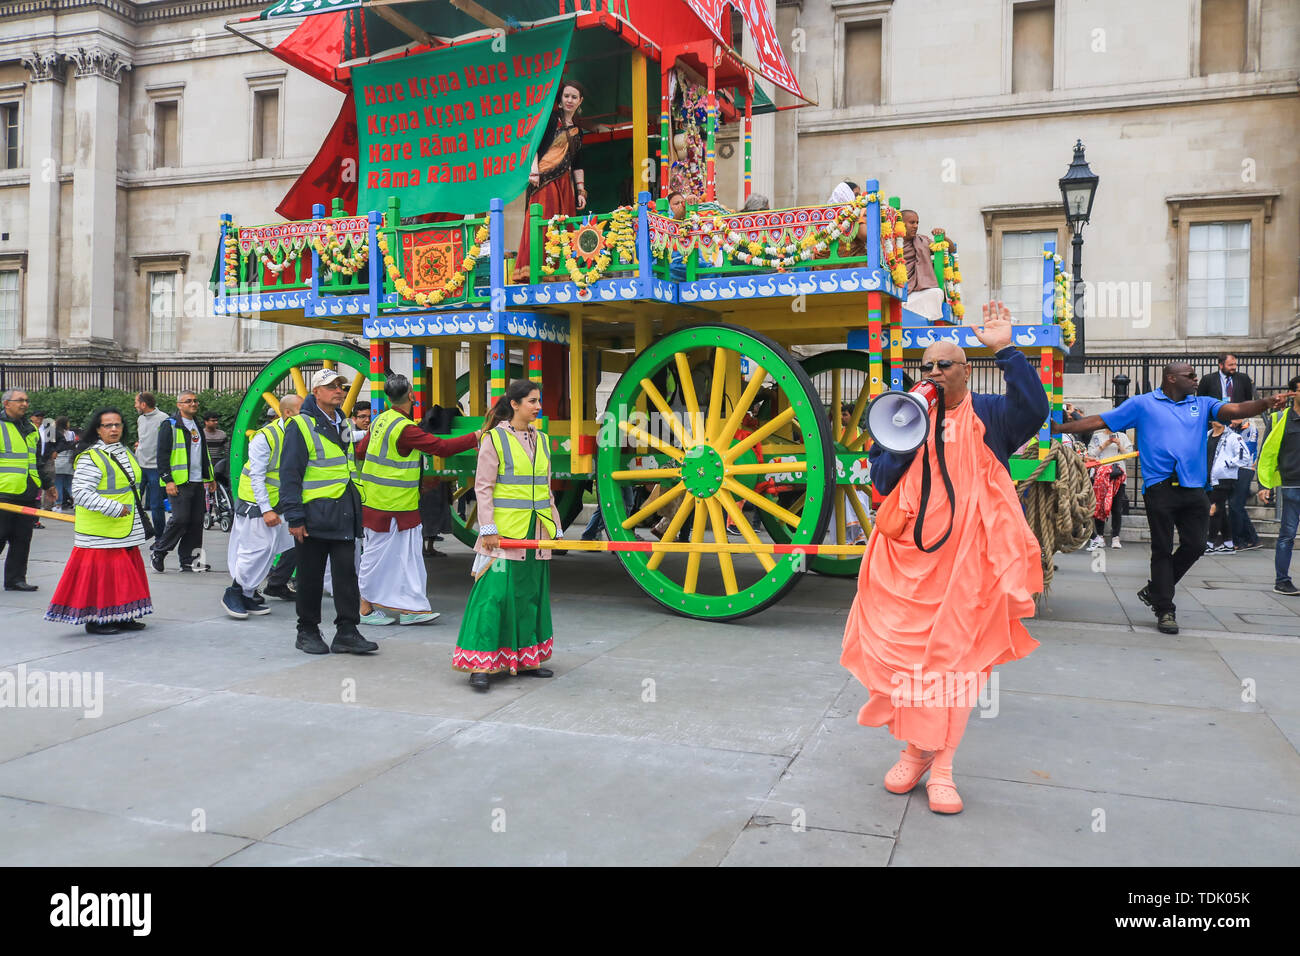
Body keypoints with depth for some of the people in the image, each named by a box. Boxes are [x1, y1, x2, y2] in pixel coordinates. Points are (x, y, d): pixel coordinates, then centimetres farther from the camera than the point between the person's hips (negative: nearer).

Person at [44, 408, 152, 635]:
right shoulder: (90, 457, -14)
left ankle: (121, 616, 20)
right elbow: (80, 492, -21)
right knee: (100, 572, -4)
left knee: (125, 571, 12)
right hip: (100, 533, -8)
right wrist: (113, 508, -24)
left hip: (126, 531, 8)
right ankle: (95, 619, 7)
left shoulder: (125, 453, 14)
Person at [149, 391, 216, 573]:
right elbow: (162, 456, -9)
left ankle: (189, 560, 12)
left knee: (196, 521, 4)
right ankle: (157, 552, 7)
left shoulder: (198, 426, 20)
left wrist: (211, 477, 25)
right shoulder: (170, 426, -4)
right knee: (180, 519, -12)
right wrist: (168, 480, -15)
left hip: (198, 482, 7)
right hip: (179, 483, -7)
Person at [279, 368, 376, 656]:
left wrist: (356, 506, 19)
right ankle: (307, 632, 18)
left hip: (343, 514, 6)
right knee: (311, 576, 5)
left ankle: (347, 632, 4)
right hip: (314, 514, -6)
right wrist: (294, 517, -15)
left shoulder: (343, 425, 16)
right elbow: (290, 474, -10)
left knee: (346, 572, 1)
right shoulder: (302, 426, -6)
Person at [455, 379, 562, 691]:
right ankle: (480, 665, -2)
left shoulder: (541, 440, 13)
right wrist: (488, 529, -13)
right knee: (495, 593, -8)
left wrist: (555, 526, 16)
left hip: (536, 531, 7)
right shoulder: (494, 439, -5)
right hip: (505, 531, -6)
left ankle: (525, 660, 22)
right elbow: (482, 487, -8)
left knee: (531, 593, 11)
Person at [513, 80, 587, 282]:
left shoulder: (577, 130, 21)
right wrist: (534, 169, -20)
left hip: (565, 182, 6)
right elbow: (535, 144, -6)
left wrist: (581, 191, 14)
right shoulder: (551, 119, 5)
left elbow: (577, 165, 22)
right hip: (545, 179, -6)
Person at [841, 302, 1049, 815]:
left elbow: (1033, 410, -18)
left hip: (966, 557, -2)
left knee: (957, 656, 0)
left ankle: (942, 765, 11)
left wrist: (1005, 350, -20)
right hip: (908, 553, 2)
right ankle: (915, 749, 23)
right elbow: (879, 480, 5)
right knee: (904, 651, 4)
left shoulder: (987, 416, 4)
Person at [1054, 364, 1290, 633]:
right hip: (1160, 487, -4)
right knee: (1162, 549, 0)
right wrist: (1060, 428, -1)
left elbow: (1236, 410, 1)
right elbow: (1099, 421, 6)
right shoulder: (1142, 404, 7)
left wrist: (1266, 403, -19)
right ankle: (1165, 610, 9)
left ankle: (1155, 589, 21)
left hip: (1194, 488, 4)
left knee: (1195, 545, 0)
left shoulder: (1202, 404, 17)